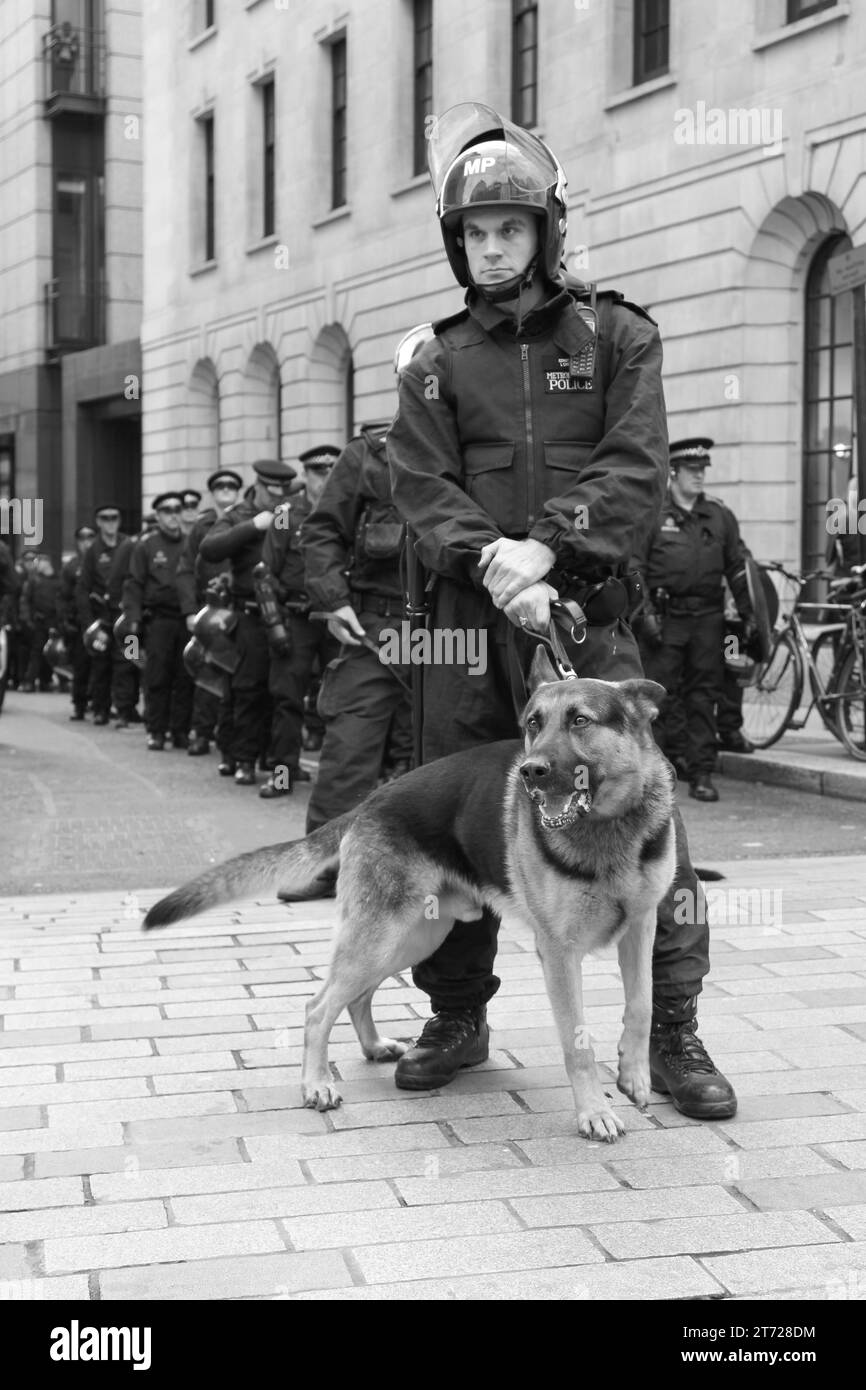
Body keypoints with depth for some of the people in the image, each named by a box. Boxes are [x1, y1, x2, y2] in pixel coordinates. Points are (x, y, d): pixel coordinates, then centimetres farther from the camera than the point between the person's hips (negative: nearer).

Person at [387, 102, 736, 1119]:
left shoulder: (615, 335, 7)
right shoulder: (438, 363, 13)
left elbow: (636, 469, -5)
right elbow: (421, 485, 1)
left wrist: (546, 545, -18)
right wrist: (489, 555, -19)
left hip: (588, 608, -2)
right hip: (471, 613, 3)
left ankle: (672, 1034, 4)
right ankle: (456, 1019, 24)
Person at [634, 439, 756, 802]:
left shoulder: (720, 515, 12)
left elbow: (737, 567, 16)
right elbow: (635, 567, -2)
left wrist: (748, 613, 11)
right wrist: (646, 612, -10)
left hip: (708, 615, 3)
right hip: (665, 617, -3)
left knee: (704, 696, 3)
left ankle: (701, 773, 6)